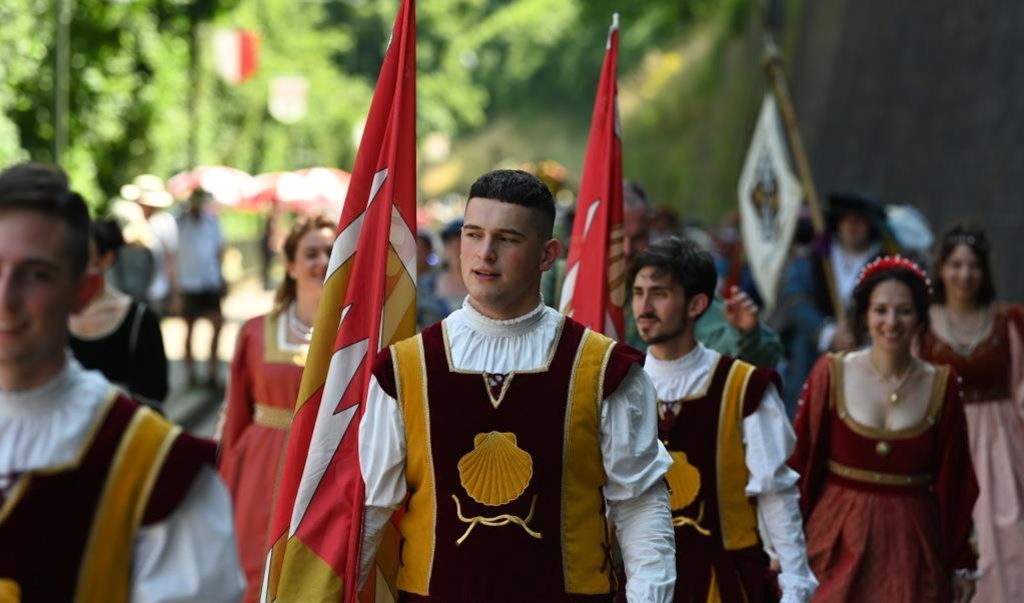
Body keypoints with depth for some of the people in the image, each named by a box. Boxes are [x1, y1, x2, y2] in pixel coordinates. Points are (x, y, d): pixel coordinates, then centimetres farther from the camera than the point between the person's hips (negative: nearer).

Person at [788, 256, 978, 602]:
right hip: (838, 538, -1)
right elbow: (801, 462, -2)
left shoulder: (941, 385, 0)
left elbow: (953, 480, 5)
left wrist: (961, 564, 8)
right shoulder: (831, 374, -4)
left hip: (912, 544, 1)